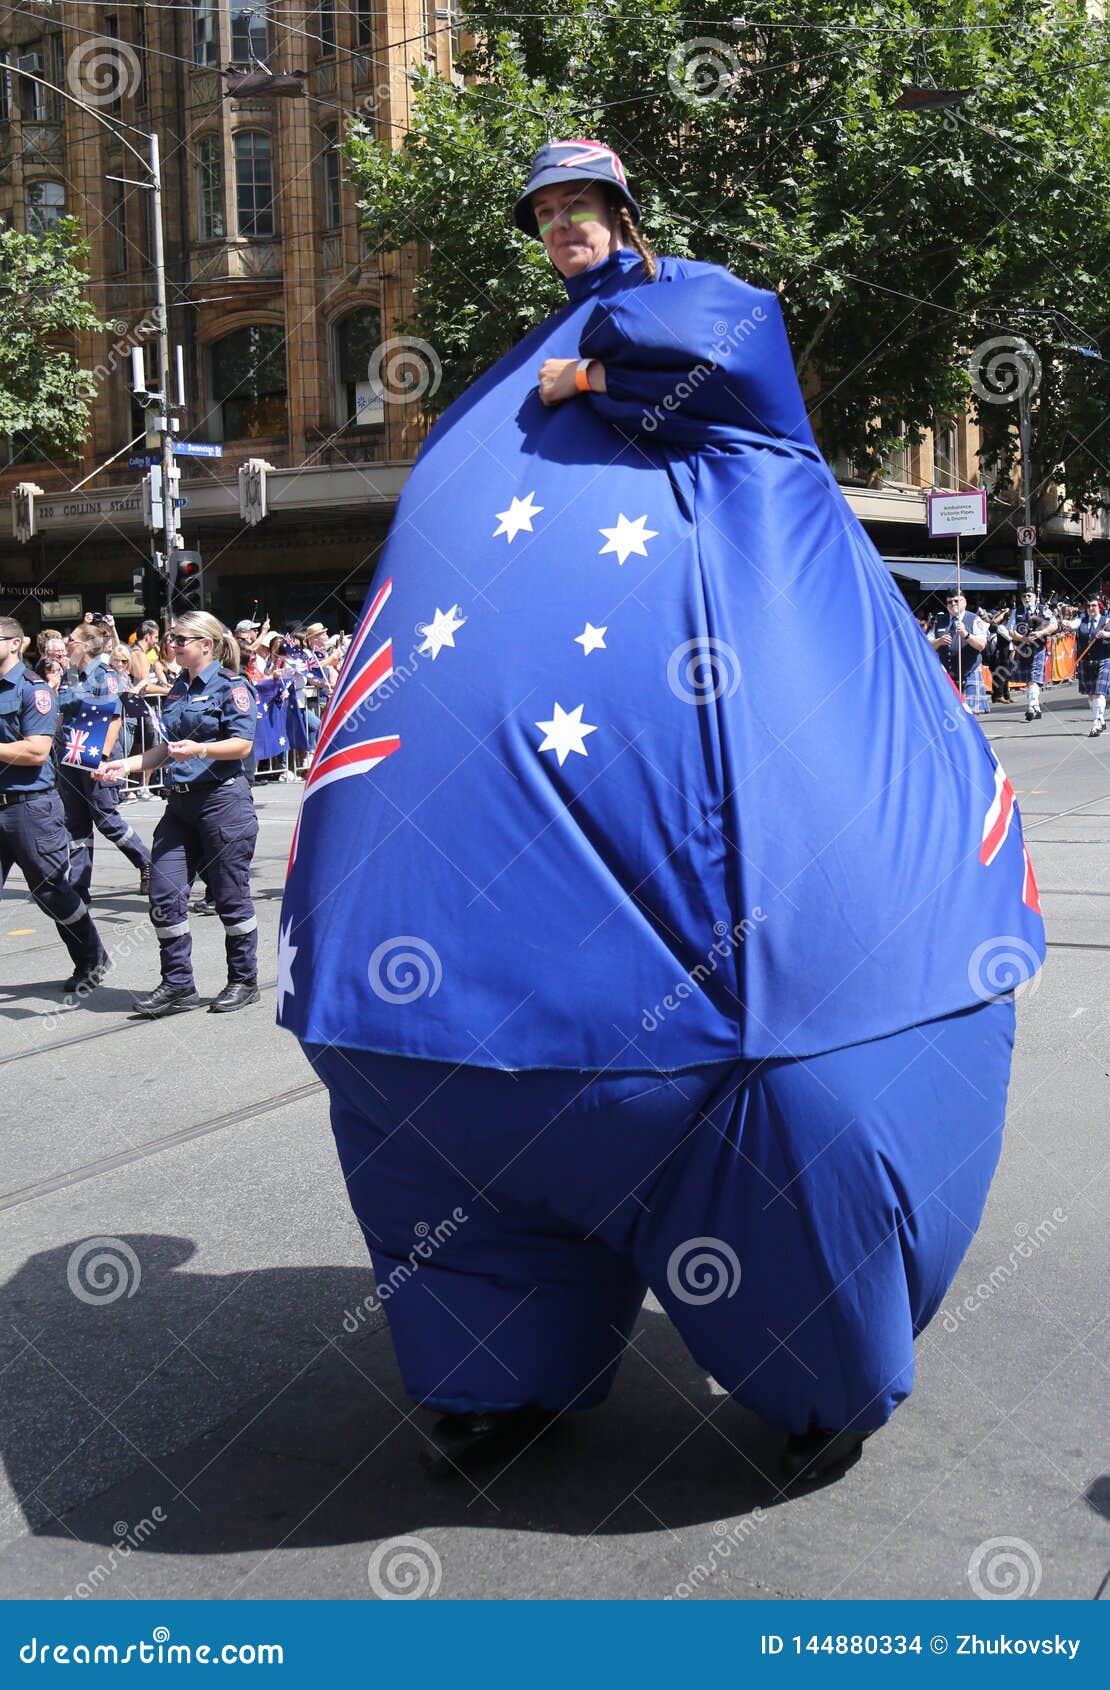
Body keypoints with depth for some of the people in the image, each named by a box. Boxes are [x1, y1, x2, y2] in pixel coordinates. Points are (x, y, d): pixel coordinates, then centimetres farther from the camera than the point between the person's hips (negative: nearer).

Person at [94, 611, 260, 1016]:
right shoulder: (178, 689, 17)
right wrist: (126, 765, 8)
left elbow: (242, 744, -15)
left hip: (223, 799, -8)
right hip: (180, 803, 8)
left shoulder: (230, 685, -6)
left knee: (230, 895, 2)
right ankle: (177, 985, 10)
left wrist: (200, 750, -30)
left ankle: (244, 981, 16)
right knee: (164, 894, 1)